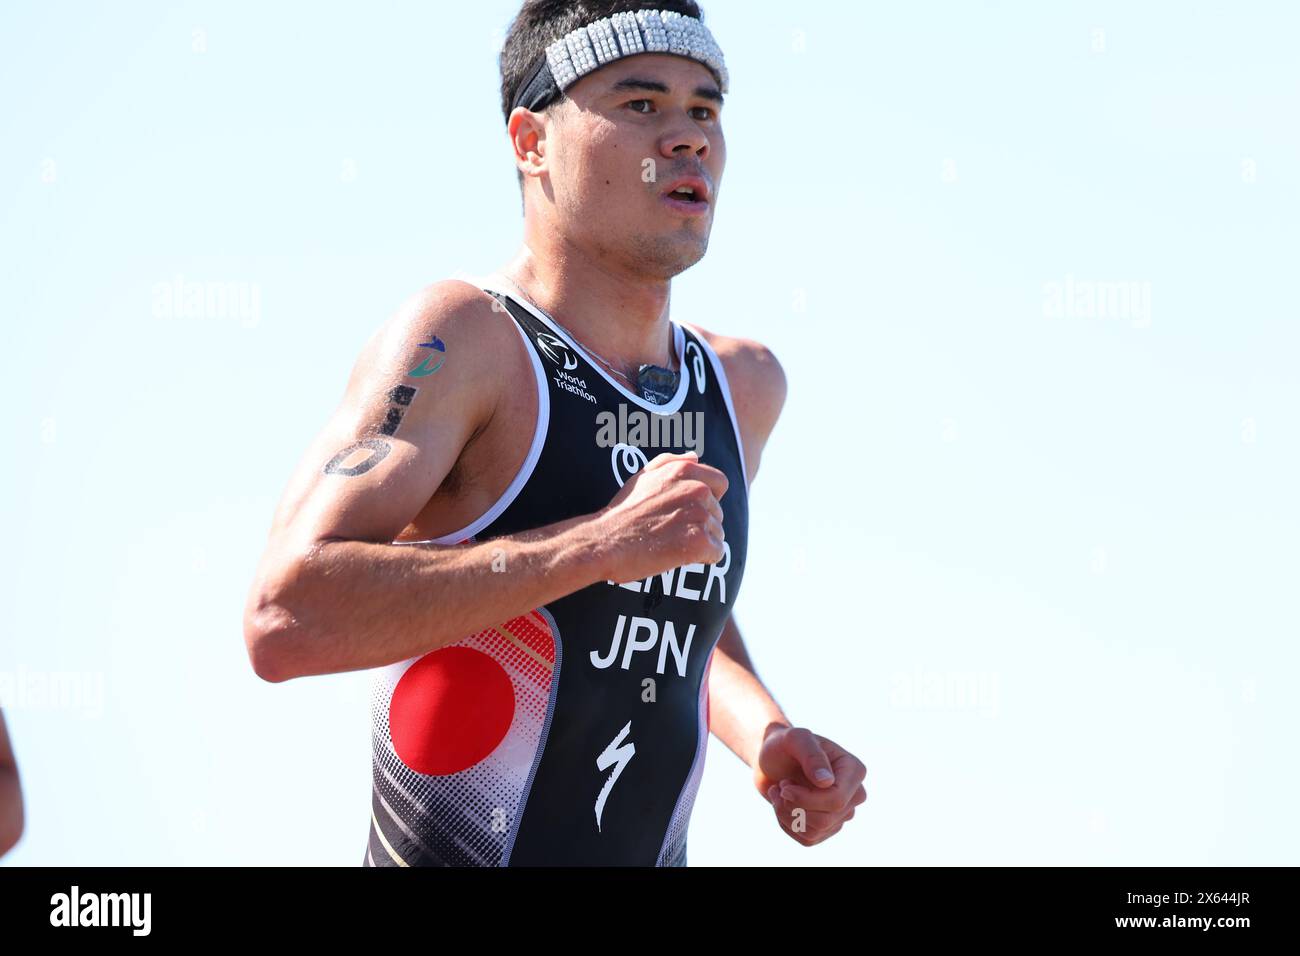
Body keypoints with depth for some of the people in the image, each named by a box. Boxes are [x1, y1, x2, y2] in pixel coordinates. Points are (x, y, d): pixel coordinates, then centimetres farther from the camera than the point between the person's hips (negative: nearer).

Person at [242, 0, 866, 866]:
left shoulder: (742, 386, 6)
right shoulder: (461, 338, -12)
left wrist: (766, 734, 5)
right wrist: (602, 542, -25)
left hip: (657, 847, 6)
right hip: (448, 854, -6)